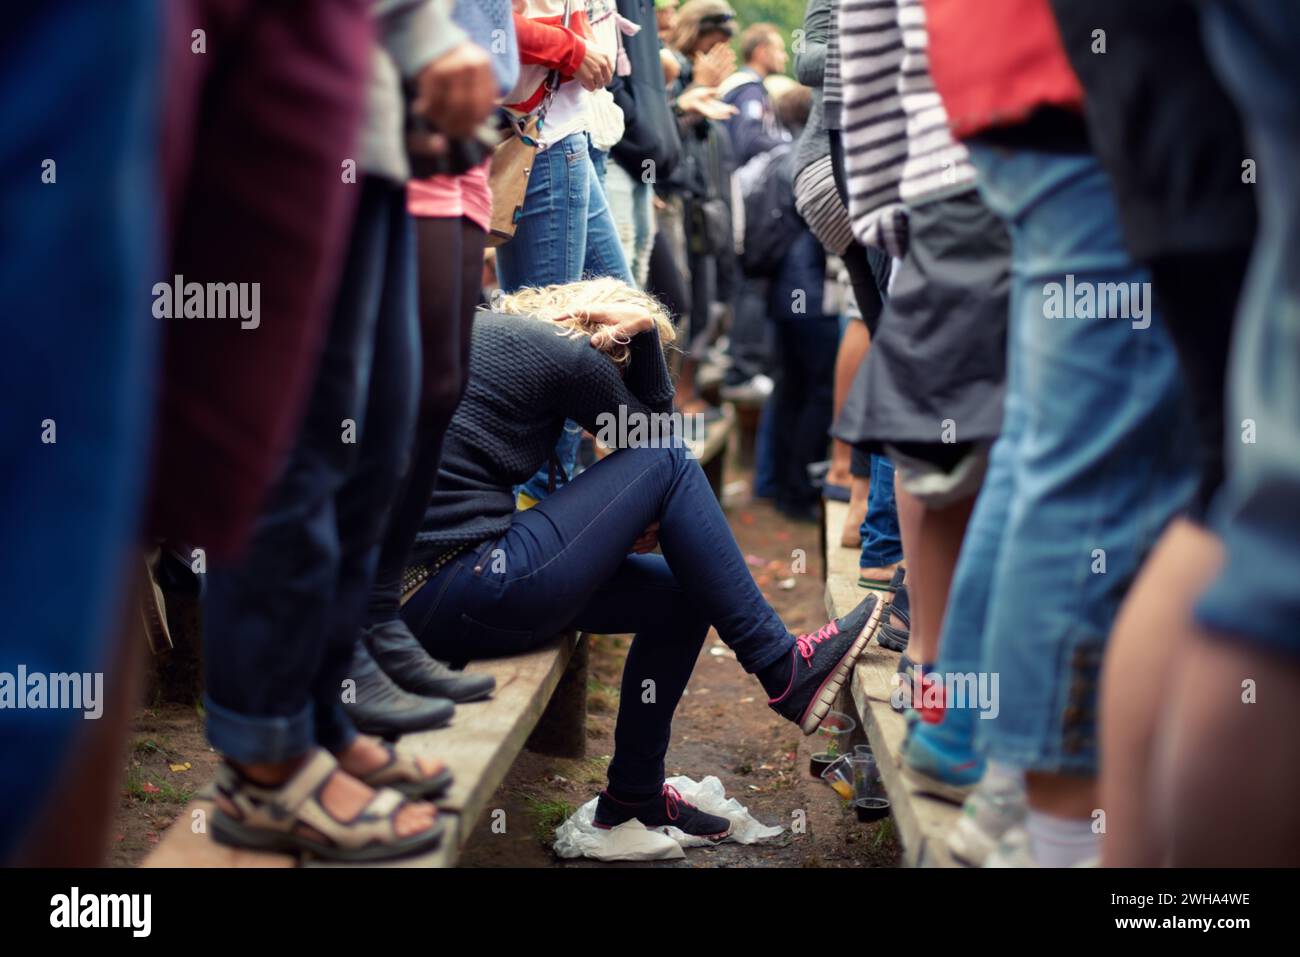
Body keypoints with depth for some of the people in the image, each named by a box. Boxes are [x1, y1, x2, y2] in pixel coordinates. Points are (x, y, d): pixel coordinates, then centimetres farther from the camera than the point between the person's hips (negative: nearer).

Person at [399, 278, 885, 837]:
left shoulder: (479, 326, 19)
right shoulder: (566, 355, -5)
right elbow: (658, 440, 9)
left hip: (409, 597, 9)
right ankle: (782, 669, 3)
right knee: (669, 463, -2)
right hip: (467, 596, -9)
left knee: (680, 594, 14)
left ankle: (633, 797, 28)